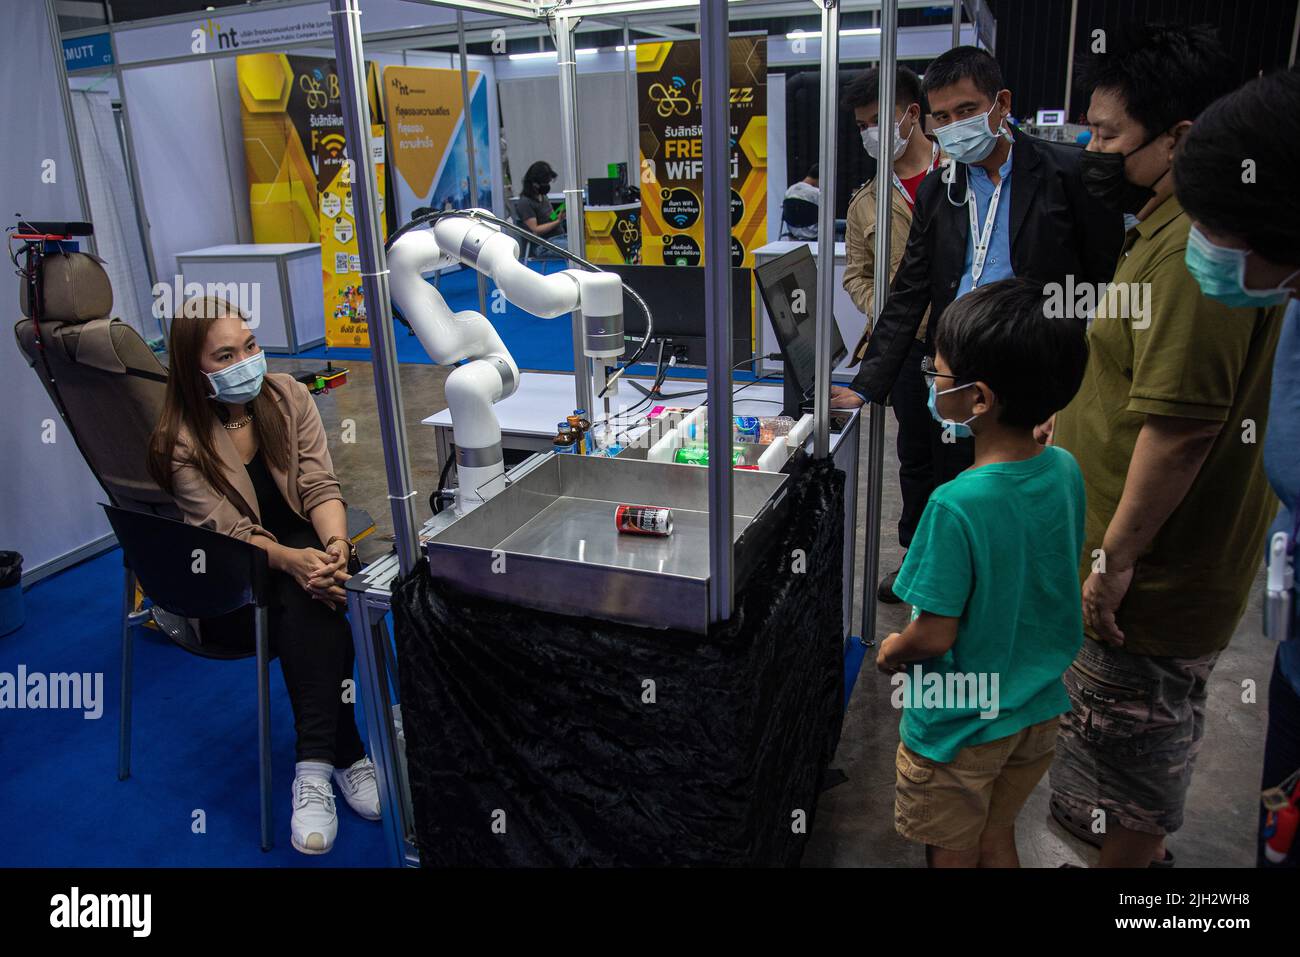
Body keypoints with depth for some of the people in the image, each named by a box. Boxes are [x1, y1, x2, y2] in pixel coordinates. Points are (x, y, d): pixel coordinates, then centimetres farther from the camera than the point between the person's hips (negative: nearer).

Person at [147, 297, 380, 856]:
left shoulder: (288, 397, -3)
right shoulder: (179, 442, -13)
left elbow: (320, 486, -9)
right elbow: (230, 534, -19)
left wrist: (336, 545, -30)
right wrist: (291, 560, -39)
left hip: (300, 548, 3)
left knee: (318, 595, -32)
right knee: (313, 610, -33)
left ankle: (316, 767, -31)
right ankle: (345, 756, -28)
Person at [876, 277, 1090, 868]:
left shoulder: (956, 505, -31)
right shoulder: (1066, 471, -10)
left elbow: (934, 635, -25)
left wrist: (891, 653, -4)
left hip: (959, 726, -6)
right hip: (1039, 710, 6)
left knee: (952, 856, 19)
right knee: (998, 842, 27)